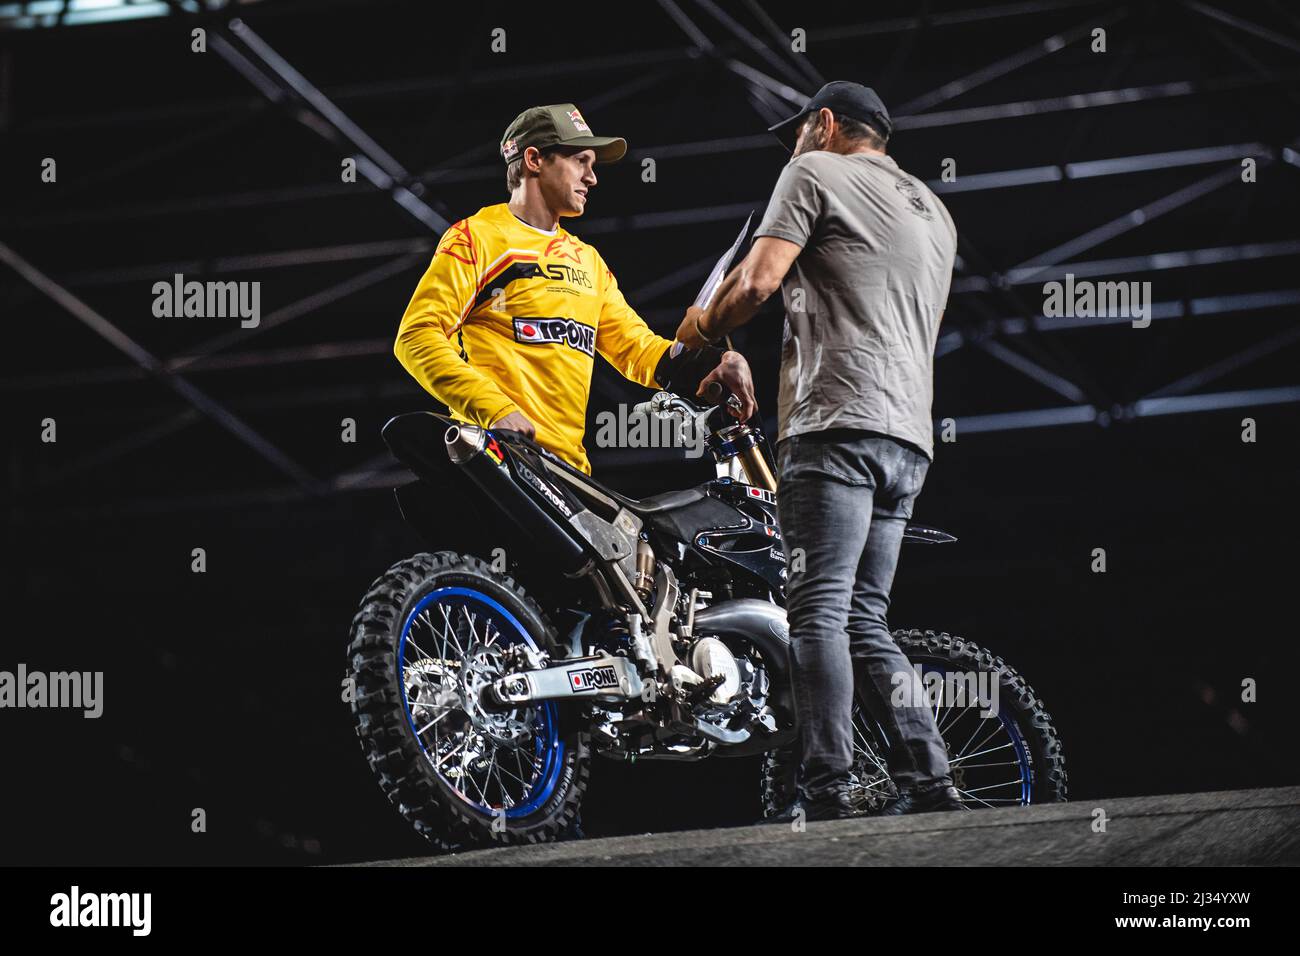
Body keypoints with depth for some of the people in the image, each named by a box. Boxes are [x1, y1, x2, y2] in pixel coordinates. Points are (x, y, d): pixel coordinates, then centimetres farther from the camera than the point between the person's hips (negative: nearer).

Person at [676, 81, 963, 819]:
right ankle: (929, 780, -3)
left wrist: (701, 331, 11)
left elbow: (759, 281, -8)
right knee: (865, 622, 9)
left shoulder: (815, 174, 4)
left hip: (838, 424, -8)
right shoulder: (933, 211, 28)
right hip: (911, 435, 8)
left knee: (819, 613, -12)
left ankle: (830, 793, -21)